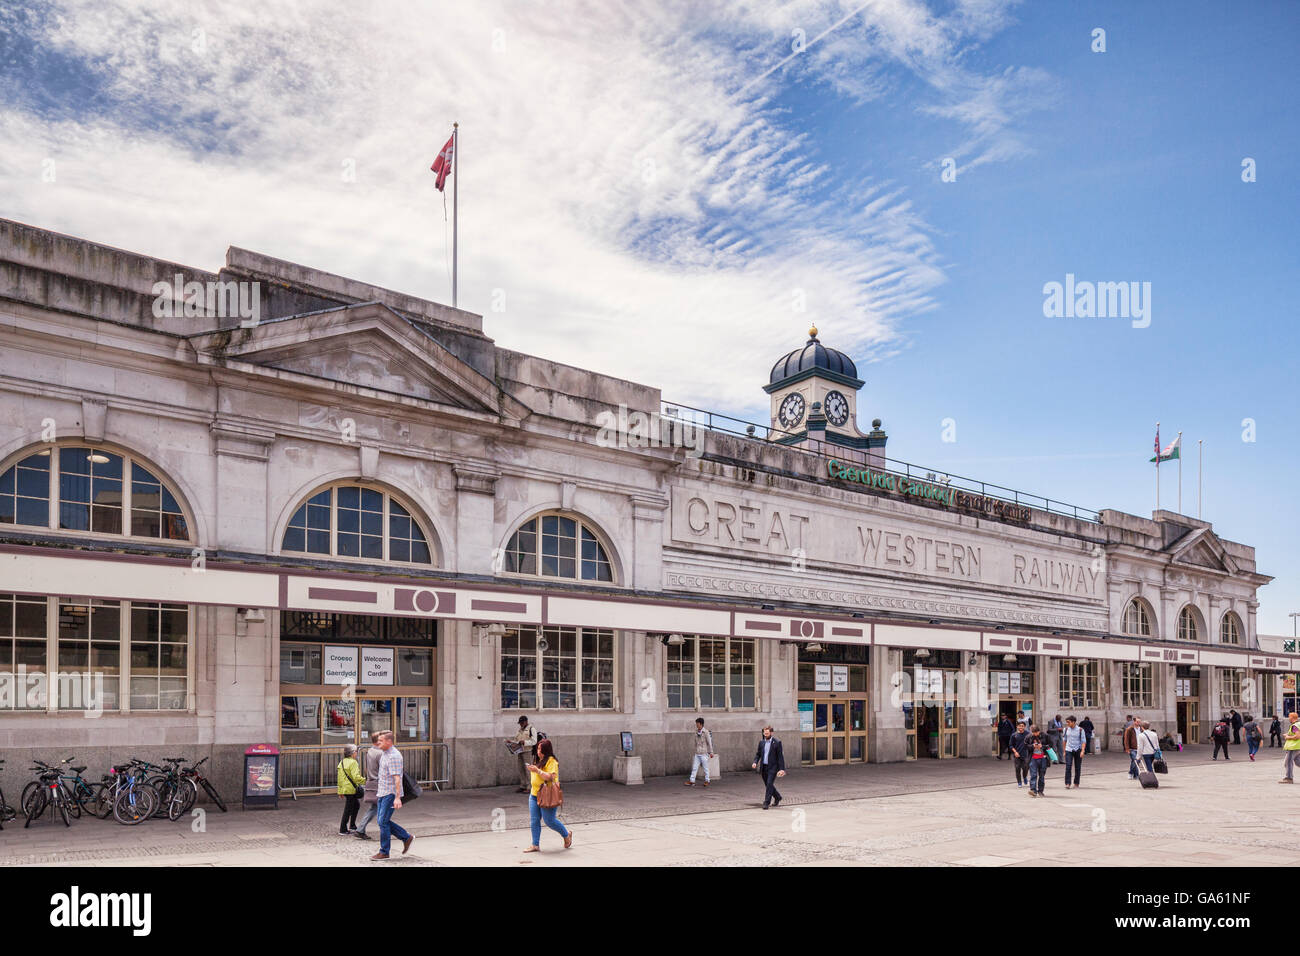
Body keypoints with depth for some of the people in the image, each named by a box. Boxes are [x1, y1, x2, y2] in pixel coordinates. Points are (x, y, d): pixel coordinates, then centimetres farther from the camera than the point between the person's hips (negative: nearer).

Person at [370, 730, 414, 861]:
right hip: (383, 793, 10)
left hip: (390, 794, -10)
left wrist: (397, 798, -28)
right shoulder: (385, 754, 13)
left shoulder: (394, 756, -18)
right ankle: (406, 838, 20)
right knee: (383, 821, 10)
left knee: (383, 822, -6)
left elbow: (397, 778, -23)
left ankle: (384, 852, 4)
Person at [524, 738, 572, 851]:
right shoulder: (538, 760, 15)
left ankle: (566, 835, 22)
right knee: (534, 820, 4)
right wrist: (532, 769, 12)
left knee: (549, 820, -1)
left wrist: (537, 770, -26)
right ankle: (535, 845, 9)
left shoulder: (551, 761, -12)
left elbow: (551, 777, -24)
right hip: (534, 795, 8)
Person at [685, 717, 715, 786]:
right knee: (694, 767, 4)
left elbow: (709, 743, -7)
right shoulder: (696, 732, 9)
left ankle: (707, 781, 15)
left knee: (705, 768, 3)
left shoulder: (706, 732, -9)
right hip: (697, 754, 6)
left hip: (704, 753, -6)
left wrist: (711, 752, -8)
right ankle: (692, 781, 6)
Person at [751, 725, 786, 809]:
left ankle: (766, 803, -9)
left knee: (769, 784, -13)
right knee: (767, 785, 12)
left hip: (772, 767, -5)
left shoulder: (777, 743, -5)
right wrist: (755, 762, -4)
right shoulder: (761, 742, 10)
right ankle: (777, 797, 34)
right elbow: (758, 754, 15)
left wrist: (782, 769, -12)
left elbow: (780, 756, -6)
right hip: (763, 767, 5)